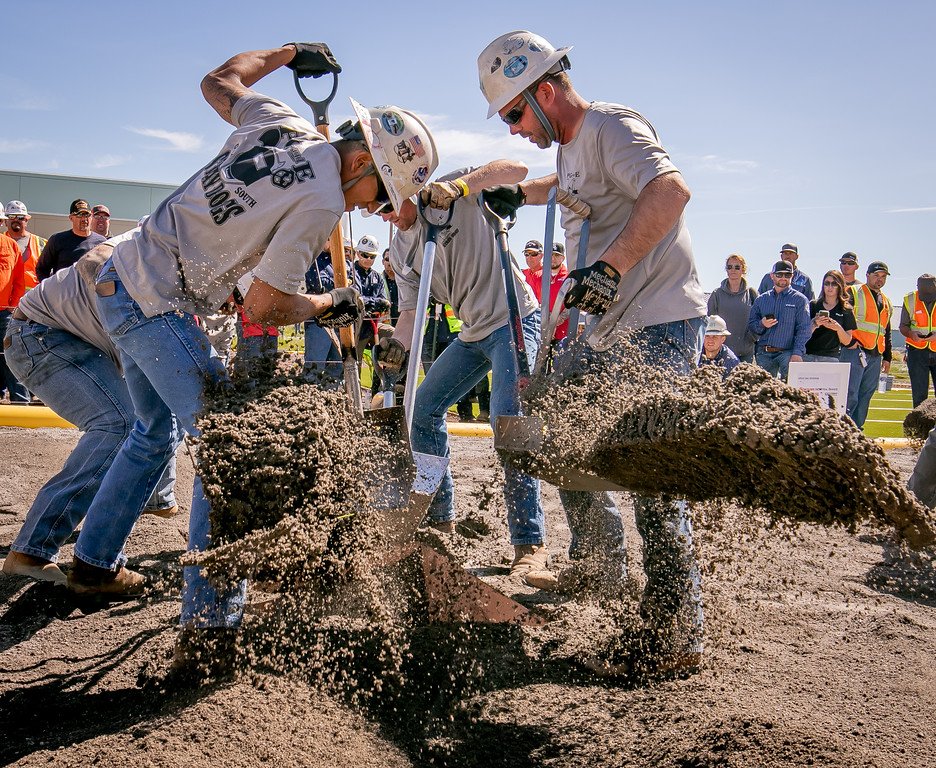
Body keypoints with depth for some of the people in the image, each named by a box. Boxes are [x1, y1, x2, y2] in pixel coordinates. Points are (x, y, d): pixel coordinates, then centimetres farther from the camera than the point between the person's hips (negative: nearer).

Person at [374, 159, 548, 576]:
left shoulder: (461, 196, -10)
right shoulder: (400, 251, 8)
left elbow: (515, 169, -21)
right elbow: (411, 311, 5)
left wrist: (459, 185, -34)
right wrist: (397, 345, -16)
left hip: (514, 321, -8)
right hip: (472, 334, 8)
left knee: (508, 421, -21)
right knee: (423, 410, 10)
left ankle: (530, 542, -14)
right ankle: (439, 515, 26)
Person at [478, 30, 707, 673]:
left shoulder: (610, 127, -13)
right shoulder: (572, 144, 16)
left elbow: (671, 190, -33)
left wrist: (611, 267, -39)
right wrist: (520, 193, 34)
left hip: (659, 325, -10)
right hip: (609, 330, 11)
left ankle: (679, 631, -8)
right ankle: (600, 567, 33)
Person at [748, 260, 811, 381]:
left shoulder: (799, 299, 6)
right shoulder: (761, 299, 17)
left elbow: (804, 329, -2)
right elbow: (751, 325, 15)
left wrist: (797, 353, -14)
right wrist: (762, 324, -9)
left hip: (788, 352, -4)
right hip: (764, 354, 4)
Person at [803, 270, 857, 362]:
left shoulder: (846, 310, 9)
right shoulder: (813, 305, 8)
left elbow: (847, 342, 7)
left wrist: (838, 328, -11)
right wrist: (814, 324, -15)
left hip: (831, 358, 0)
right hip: (808, 356, 0)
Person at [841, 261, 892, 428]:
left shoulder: (886, 302, 23)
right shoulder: (853, 293, 3)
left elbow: (887, 332, 26)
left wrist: (887, 357, 19)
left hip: (876, 356, 6)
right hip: (855, 351, -6)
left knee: (865, 396, 6)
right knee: (850, 395, -13)